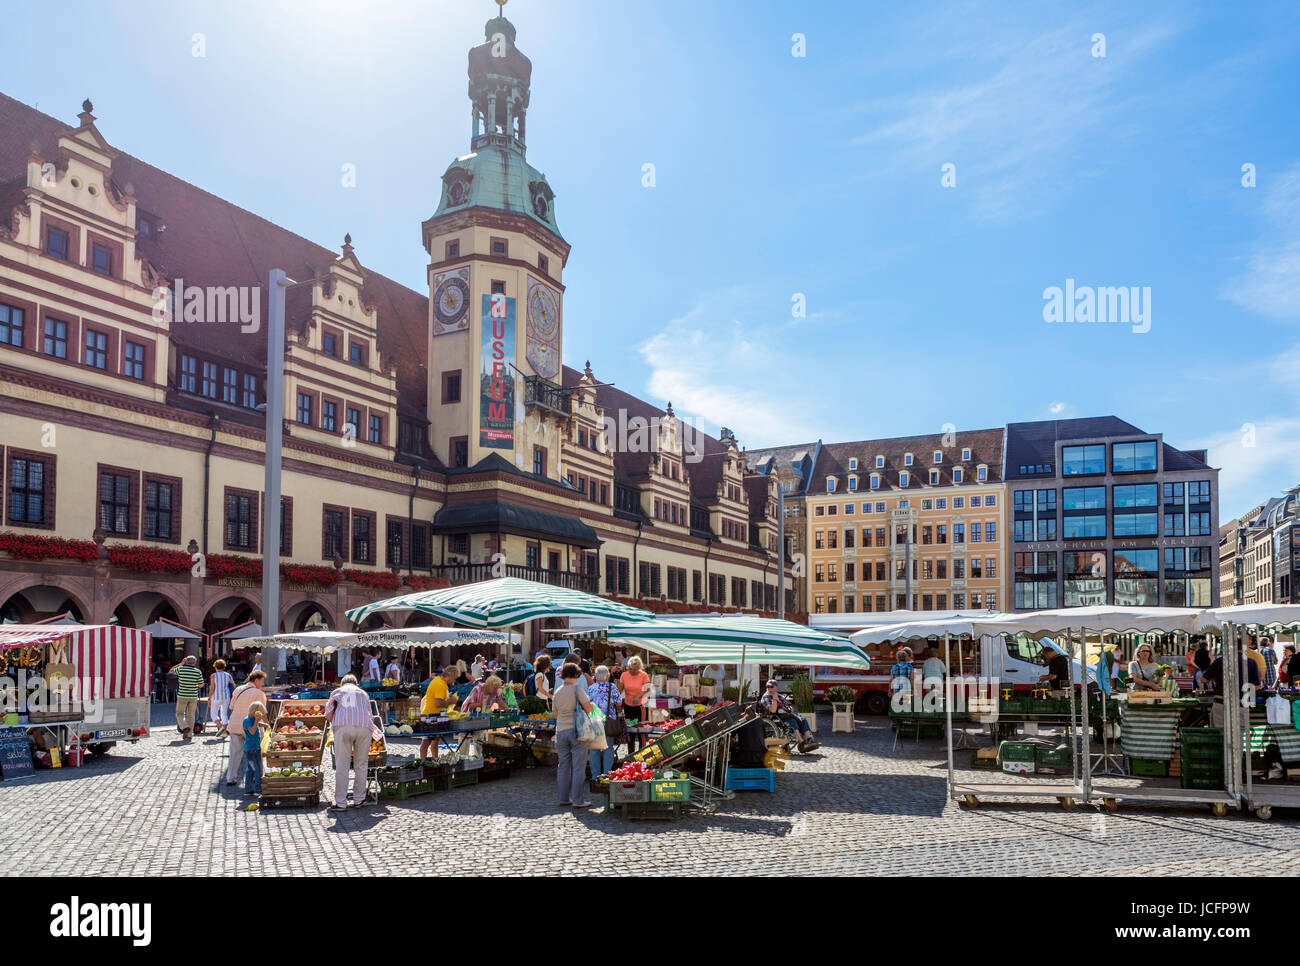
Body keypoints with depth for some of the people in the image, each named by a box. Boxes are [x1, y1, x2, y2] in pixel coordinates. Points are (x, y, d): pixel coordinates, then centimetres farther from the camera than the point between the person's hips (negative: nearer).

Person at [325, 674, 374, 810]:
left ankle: (340, 803, 0)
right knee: (361, 765, 10)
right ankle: (359, 799, 13)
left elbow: (328, 714, 16)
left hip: (342, 726, -2)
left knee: (341, 766, 0)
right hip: (364, 727, 2)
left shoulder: (337, 691, 26)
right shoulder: (363, 693, 32)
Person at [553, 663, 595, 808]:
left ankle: (564, 799, 15)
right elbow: (588, 708, -14)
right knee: (578, 766, 0)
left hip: (561, 730, 5)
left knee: (563, 766, 11)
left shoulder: (557, 692, 7)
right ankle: (578, 800, 1)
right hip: (576, 730, -5)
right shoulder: (577, 689, -9)